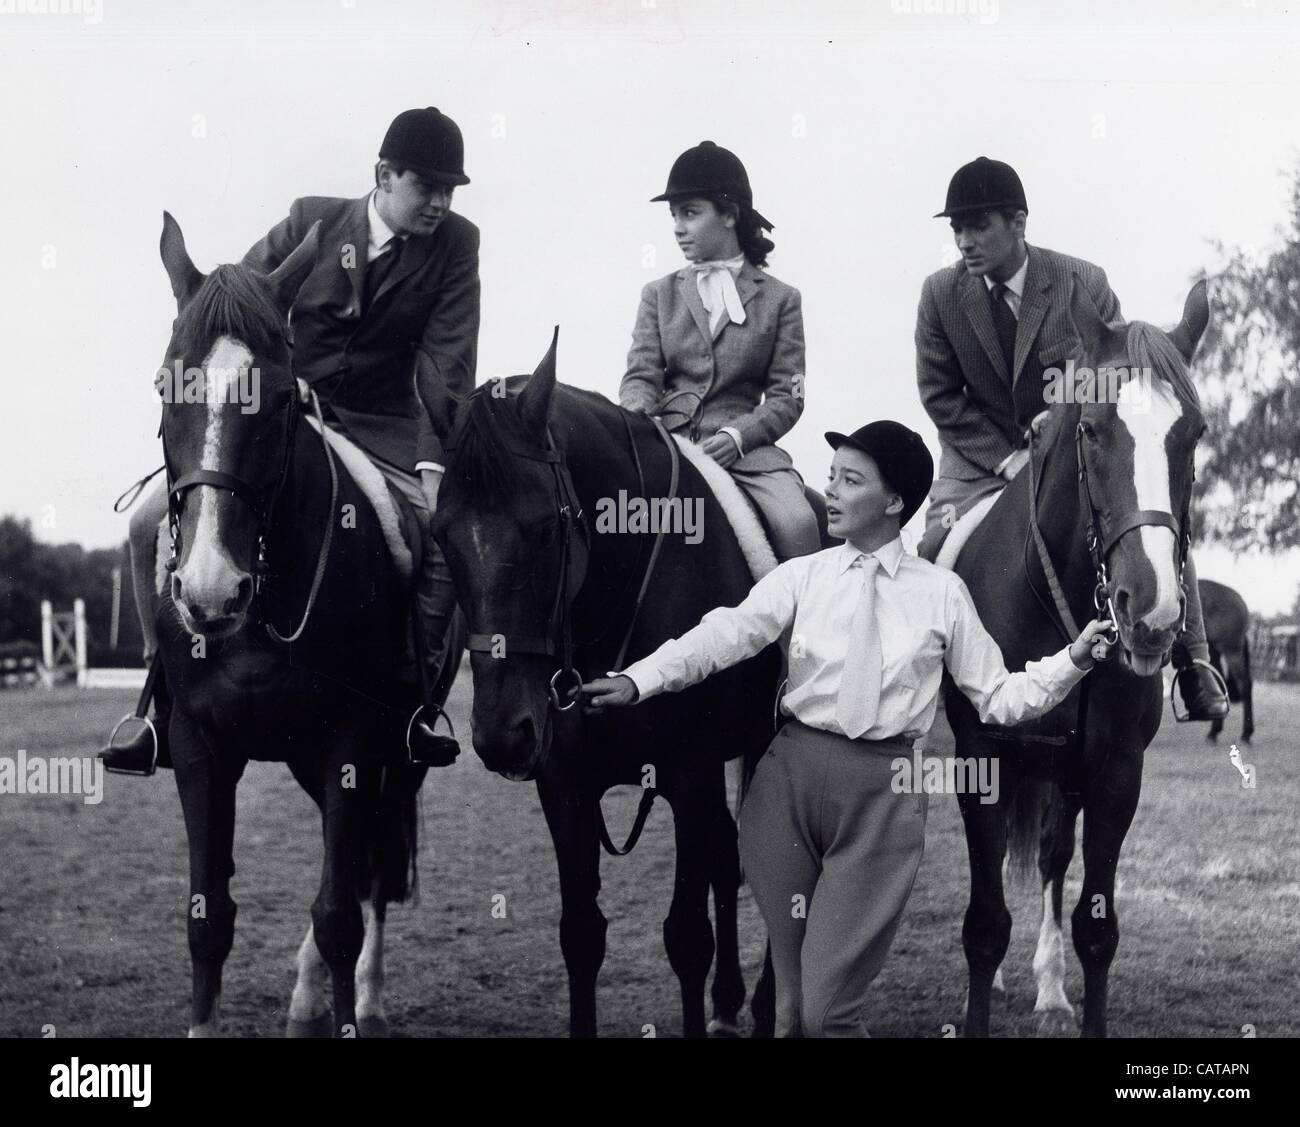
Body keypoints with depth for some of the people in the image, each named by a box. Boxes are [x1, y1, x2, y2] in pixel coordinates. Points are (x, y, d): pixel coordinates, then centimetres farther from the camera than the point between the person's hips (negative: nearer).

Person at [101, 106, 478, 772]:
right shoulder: (311, 223, -5)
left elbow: (447, 360, -11)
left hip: (382, 428, 0)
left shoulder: (455, 244, -6)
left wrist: (436, 460, -20)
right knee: (151, 524, -15)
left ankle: (417, 699, -8)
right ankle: (169, 707, -2)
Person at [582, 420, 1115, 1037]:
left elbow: (998, 698, 7)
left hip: (884, 791, -2)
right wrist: (639, 680, -25)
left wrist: (1072, 661, -7)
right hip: (792, 777, 2)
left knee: (827, 1008, -7)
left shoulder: (943, 592, 4)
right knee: (791, 1001, 10)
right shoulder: (801, 576, 5)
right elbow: (727, 633, -10)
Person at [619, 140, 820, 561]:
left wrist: (737, 435, -15)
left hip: (745, 445, -1)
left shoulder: (780, 299, 10)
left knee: (797, 523, -26)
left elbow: (786, 396, 3)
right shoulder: (659, 294, 17)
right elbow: (641, 375, 7)